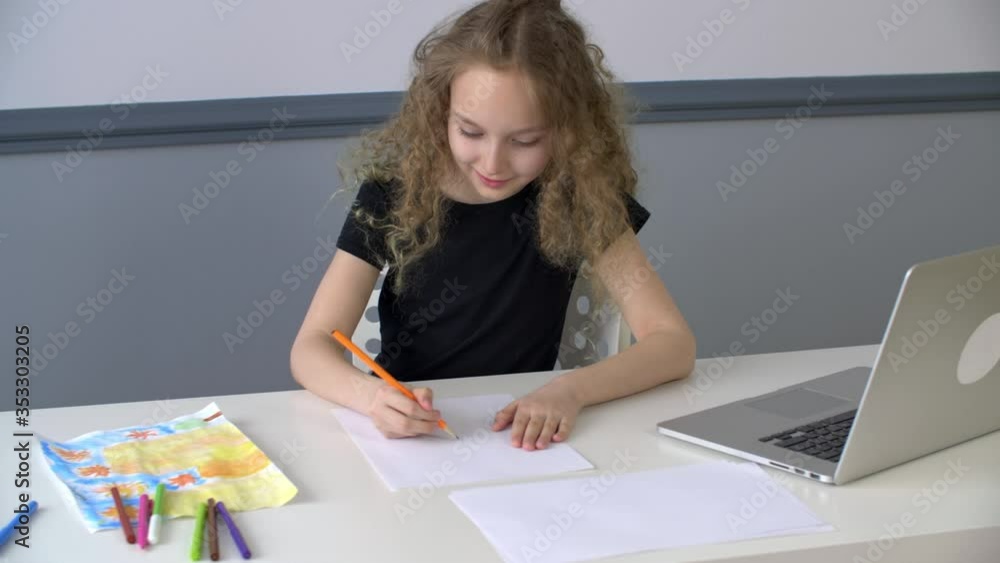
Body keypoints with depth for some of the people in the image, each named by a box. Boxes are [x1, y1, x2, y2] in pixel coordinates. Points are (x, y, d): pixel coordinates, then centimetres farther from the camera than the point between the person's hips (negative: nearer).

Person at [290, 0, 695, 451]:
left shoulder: (578, 196, -10)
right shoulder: (393, 195, -10)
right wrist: (372, 395, -35)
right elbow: (311, 347, -13)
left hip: (521, 438, 0)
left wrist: (571, 390, -31)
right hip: (406, 435, 0)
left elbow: (673, 343, -13)